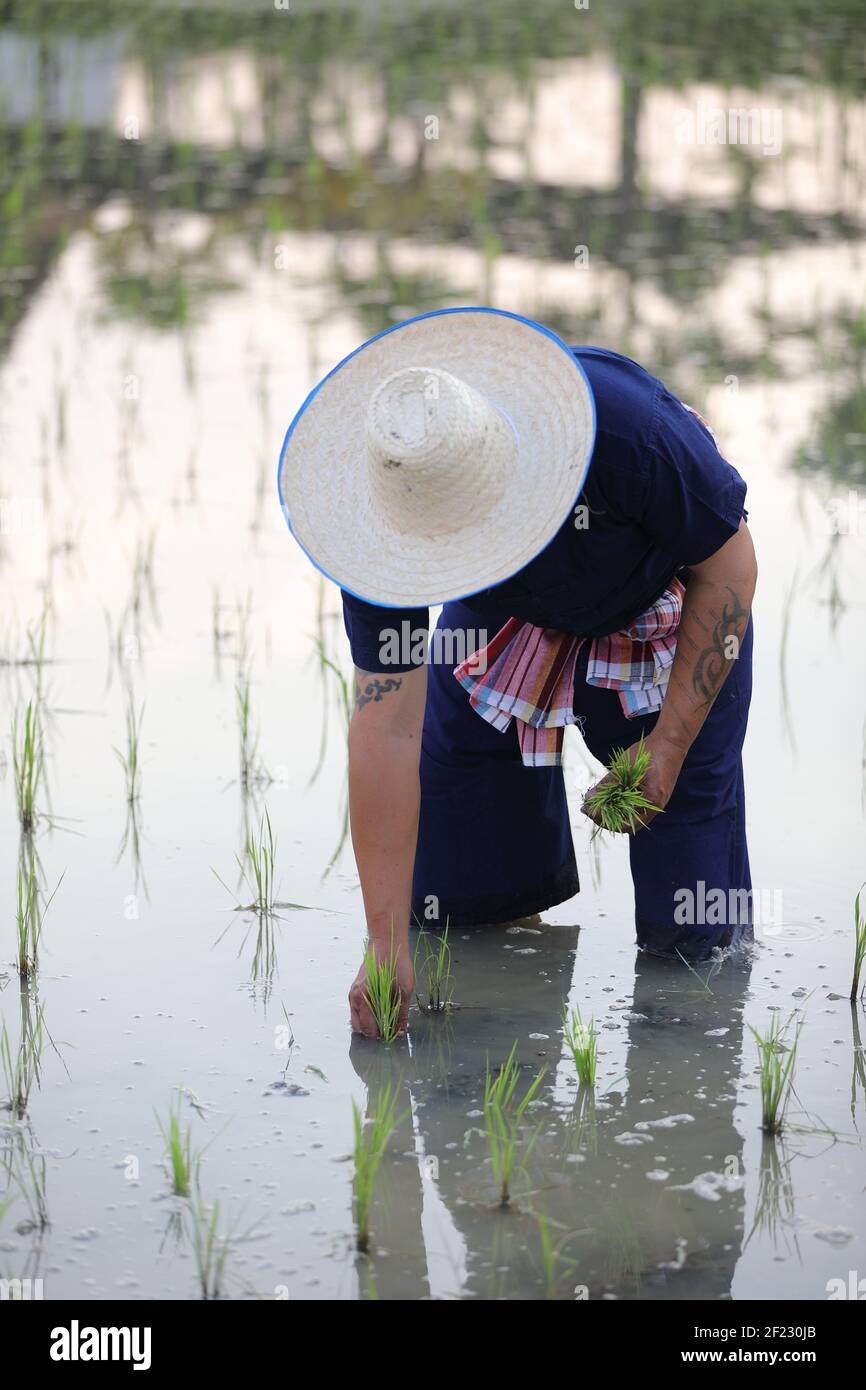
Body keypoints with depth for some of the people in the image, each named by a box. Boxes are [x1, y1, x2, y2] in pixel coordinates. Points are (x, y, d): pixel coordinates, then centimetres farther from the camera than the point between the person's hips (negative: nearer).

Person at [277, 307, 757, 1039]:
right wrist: (387, 945, -30)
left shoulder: (626, 426, -42)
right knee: (449, 903, 2)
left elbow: (728, 567, -23)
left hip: (664, 614, -2)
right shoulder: (386, 515, -33)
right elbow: (386, 728, -29)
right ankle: (536, 878, 33)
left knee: (689, 938, -6)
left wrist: (670, 744, -23)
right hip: (506, 625, 3)